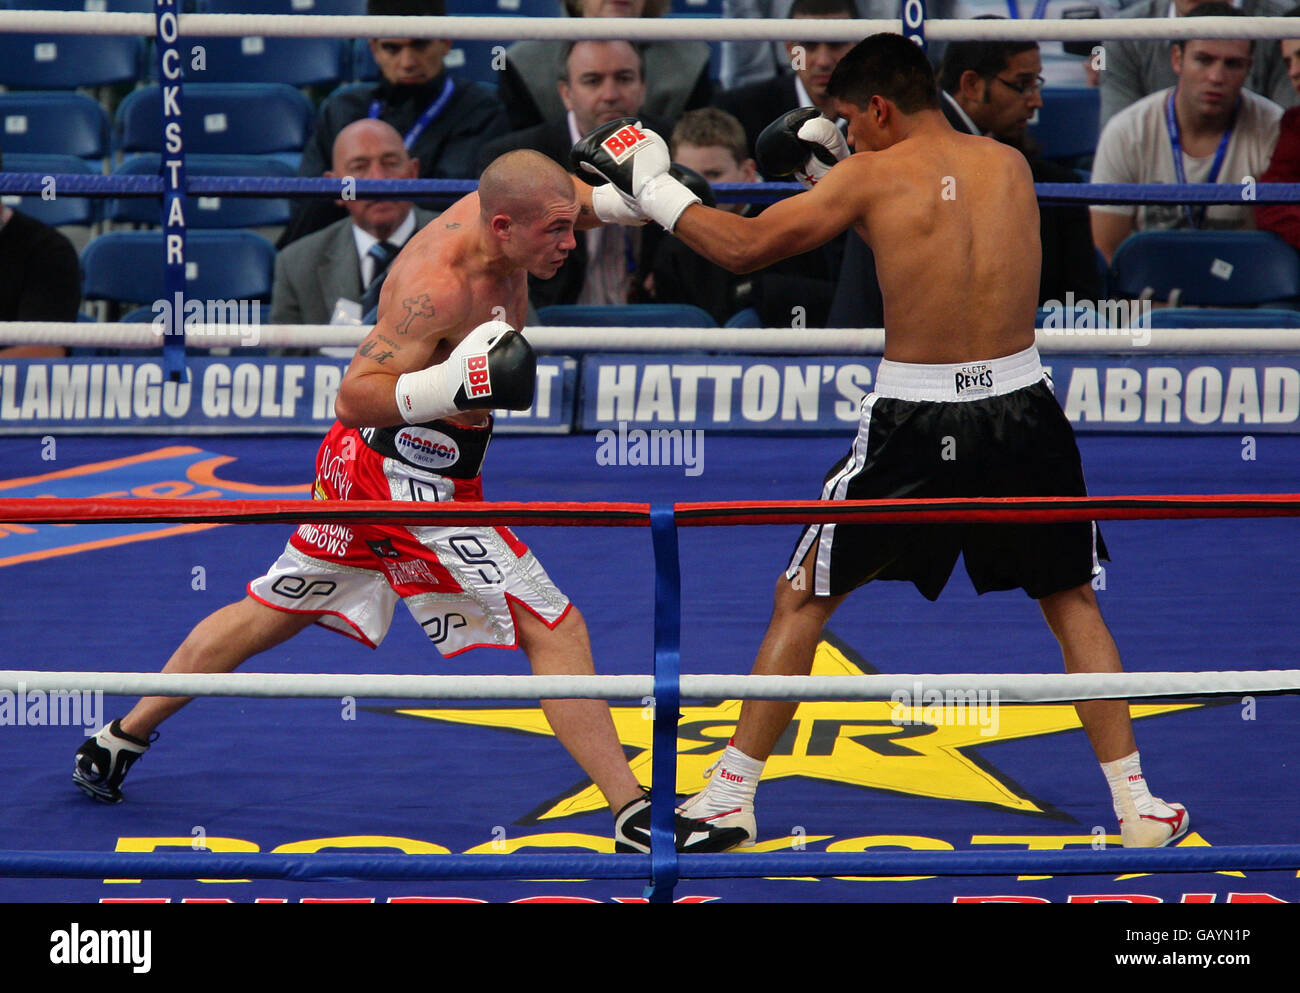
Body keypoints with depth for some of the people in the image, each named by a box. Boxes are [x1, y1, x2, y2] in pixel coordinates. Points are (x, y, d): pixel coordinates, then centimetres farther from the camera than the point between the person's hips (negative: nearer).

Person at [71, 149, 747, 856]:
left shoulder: (489, 208, -3)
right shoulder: (438, 287, -29)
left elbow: (586, 203, 19)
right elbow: (352, 399, -30)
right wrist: (448, 387, -44)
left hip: (364, 461, 10)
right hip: (415, 475, -10)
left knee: (273, 612, 22)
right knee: (554, 631, -7)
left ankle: (118, 741, 31)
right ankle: (634, 817, -6)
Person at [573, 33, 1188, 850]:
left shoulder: (870, 177, -5)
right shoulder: (1011, 167, 6)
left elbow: (743, 247, -2)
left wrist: (651, 185, 11)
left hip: (915, 423, -3)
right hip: (1023, 411, 3)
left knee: (802, 600, 14)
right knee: (1074, 602, 20)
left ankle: (731, 796, 15)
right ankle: (1137, 806, 15)